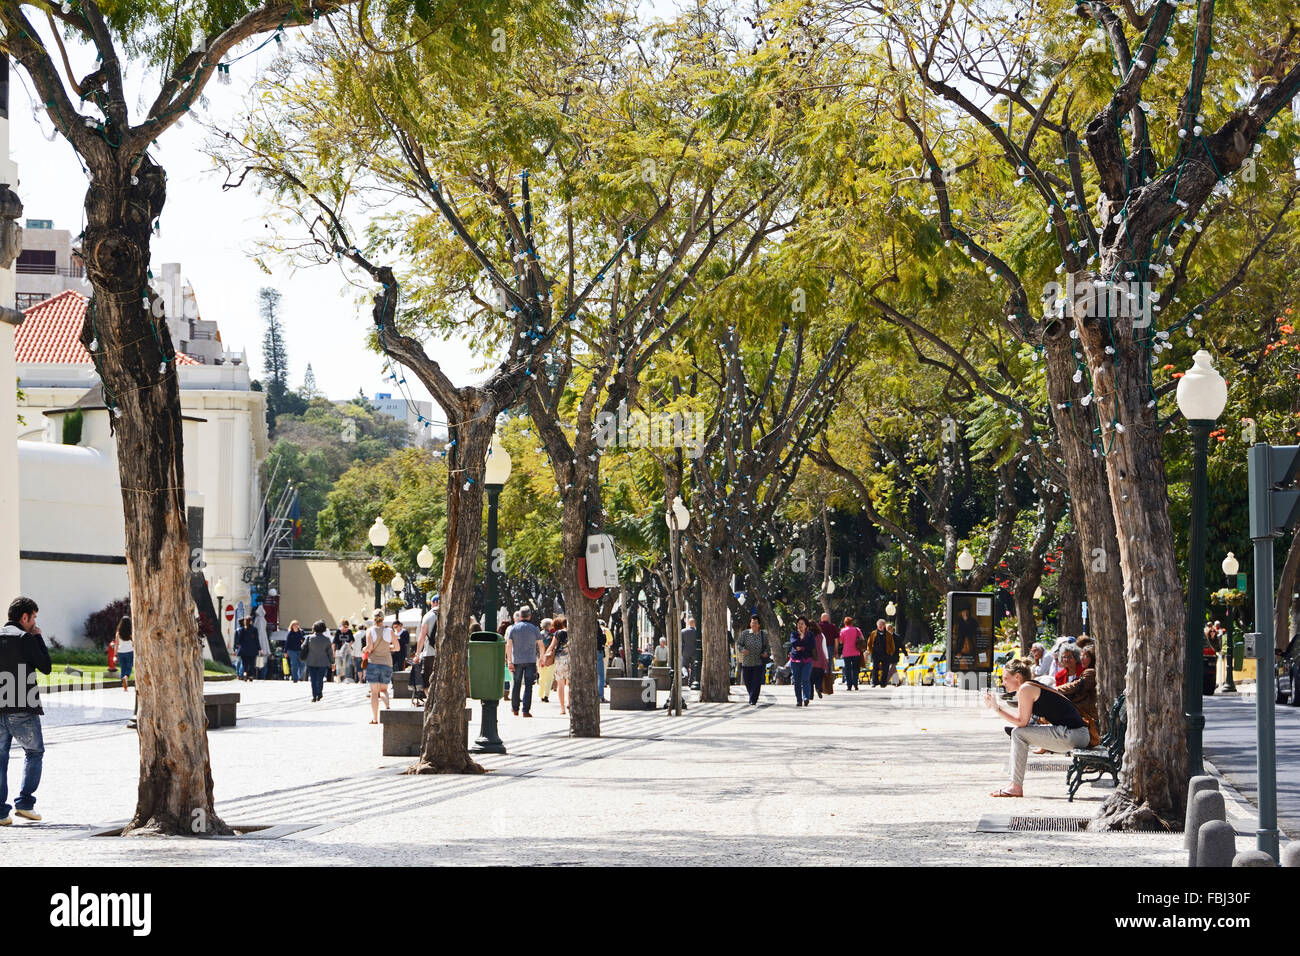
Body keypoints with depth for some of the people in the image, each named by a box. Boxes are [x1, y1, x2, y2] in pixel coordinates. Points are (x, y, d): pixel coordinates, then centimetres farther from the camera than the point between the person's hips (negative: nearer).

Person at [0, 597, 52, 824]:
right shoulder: (25, 638, -8)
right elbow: (46, 667, -3)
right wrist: (38, 638, 4)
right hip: (22, 710, -5)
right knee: (34, 752, 13)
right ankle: (24, 802, 5)